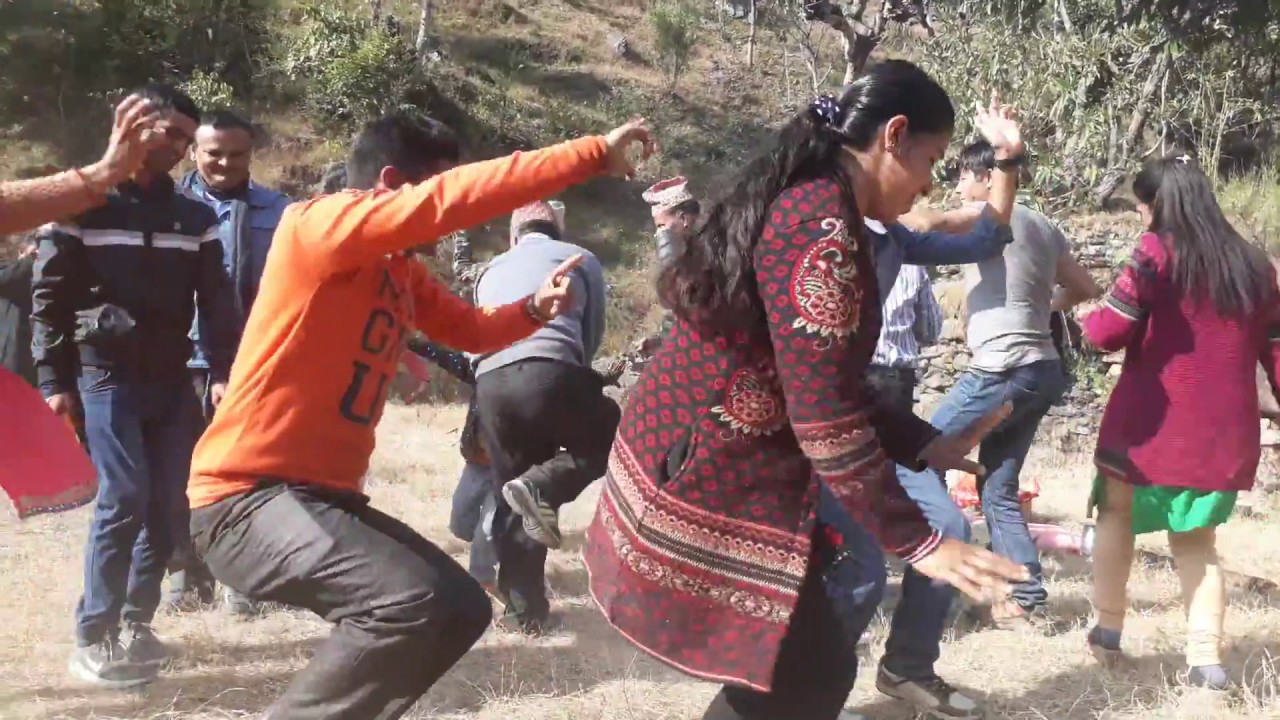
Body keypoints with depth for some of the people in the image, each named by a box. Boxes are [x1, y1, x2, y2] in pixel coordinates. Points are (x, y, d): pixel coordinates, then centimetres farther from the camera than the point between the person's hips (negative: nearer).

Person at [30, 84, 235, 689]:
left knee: (169, 503, 1)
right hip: (107, 377, -4)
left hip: (172, 381, 5)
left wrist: (222, 372, -4)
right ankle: (92, 639, -3)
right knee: (124, 498, -13)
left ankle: (135, 622, 17)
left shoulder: (195, 218, 12)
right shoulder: (84, 203, 0)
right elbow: (49, 298, -2)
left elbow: (214, 302, 9)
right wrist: (55, 380, -9)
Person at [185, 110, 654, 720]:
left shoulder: (402, 271, 13)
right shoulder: (314, 224, -13)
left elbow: (472, 330, 26)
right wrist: (591, 155, -24)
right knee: (409, 602, -29)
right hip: (247, 499, -10)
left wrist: (536, 309, 4)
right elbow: (448, 199, -26)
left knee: (460, 609, 14)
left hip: (326, 496, 10)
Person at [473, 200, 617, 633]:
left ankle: (524, 610, 15)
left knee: (513, 505, 17)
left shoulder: (493, 269, 33)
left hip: (490, 382, 4)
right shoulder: (580, 259, 23)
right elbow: (593, 333, 26)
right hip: (550, 372, -4)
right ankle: (541, 486, -5)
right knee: (610, 439, 20)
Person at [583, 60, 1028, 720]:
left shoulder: (803, 202, 11)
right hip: (712, 485, -10)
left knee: (808, 667, 16)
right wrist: (918, 542, -20)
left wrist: (926, 445, 13)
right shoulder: (824, 226, -21)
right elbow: (824, 418, -24)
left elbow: (826, 388, 16)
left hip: (708, 466, 10)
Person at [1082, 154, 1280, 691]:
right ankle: (1206, 658, 3)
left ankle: (1107, 631, 15)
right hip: (1223, 431, 4)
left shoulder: (1158, 251, -7)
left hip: (1154, 421, -4)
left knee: (1116, 513, 18)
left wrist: (1087, 320, 10)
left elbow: (1110, 331, -11)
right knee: (1196, 540, 15)